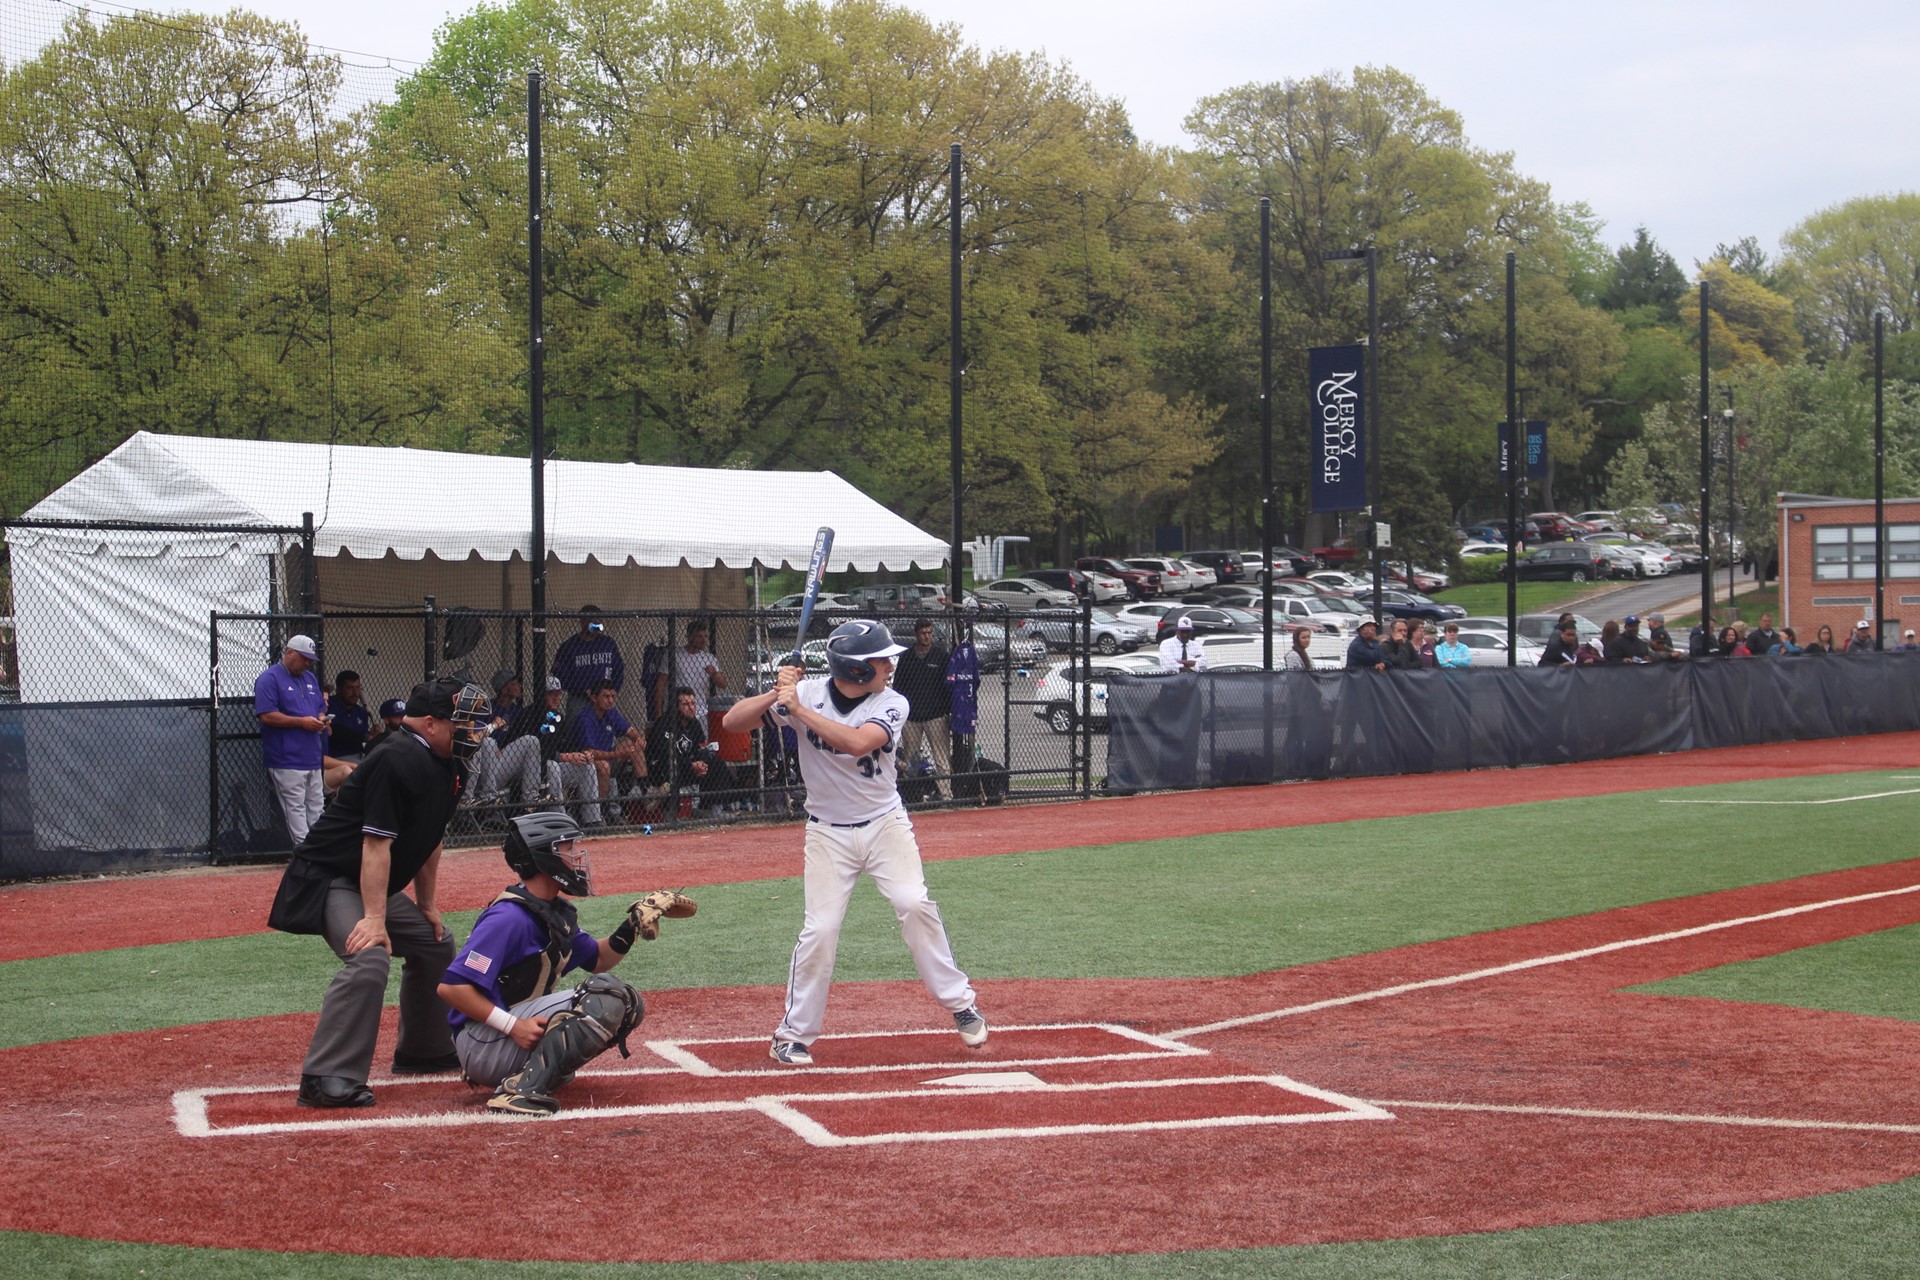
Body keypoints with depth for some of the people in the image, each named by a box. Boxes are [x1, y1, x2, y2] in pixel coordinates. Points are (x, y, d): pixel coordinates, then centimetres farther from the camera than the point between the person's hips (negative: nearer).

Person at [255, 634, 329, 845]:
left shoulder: (310, 678, 19)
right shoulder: (269, 679, -7)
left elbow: (321, 707, 28)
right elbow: (266, 715, -16)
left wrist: (321, 719, 3)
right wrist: (301, 722, -17)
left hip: (313, 759, 8)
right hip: (287, 762, -8)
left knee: (317, 810, 10)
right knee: (296, 810, -9)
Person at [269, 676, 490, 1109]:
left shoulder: (447, 766, 7)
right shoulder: (398, 760, -25)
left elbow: (429, 838, 17)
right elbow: (377, 843, -28)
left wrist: (427, 906, 18)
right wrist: (374, 918, -31)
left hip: (374, 885, 11)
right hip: (329, 877, -11)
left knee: (435, 944, 20)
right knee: (370, 957, -30)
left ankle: (424, 1051, 37)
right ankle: (326, 1078, -31)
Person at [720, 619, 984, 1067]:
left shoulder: (892, 704, -11)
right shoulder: (807, 692, -9)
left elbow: (857, 743, -31)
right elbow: (732, 722, -11)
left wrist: (799, 709, -31)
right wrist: (775, 695, -27)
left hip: (885, 824, 0)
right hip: (828, 832, 0)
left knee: (915, 904, -15)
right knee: (820, 928, -8)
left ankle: (959, 1003, 2)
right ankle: (793, 1034, 5)